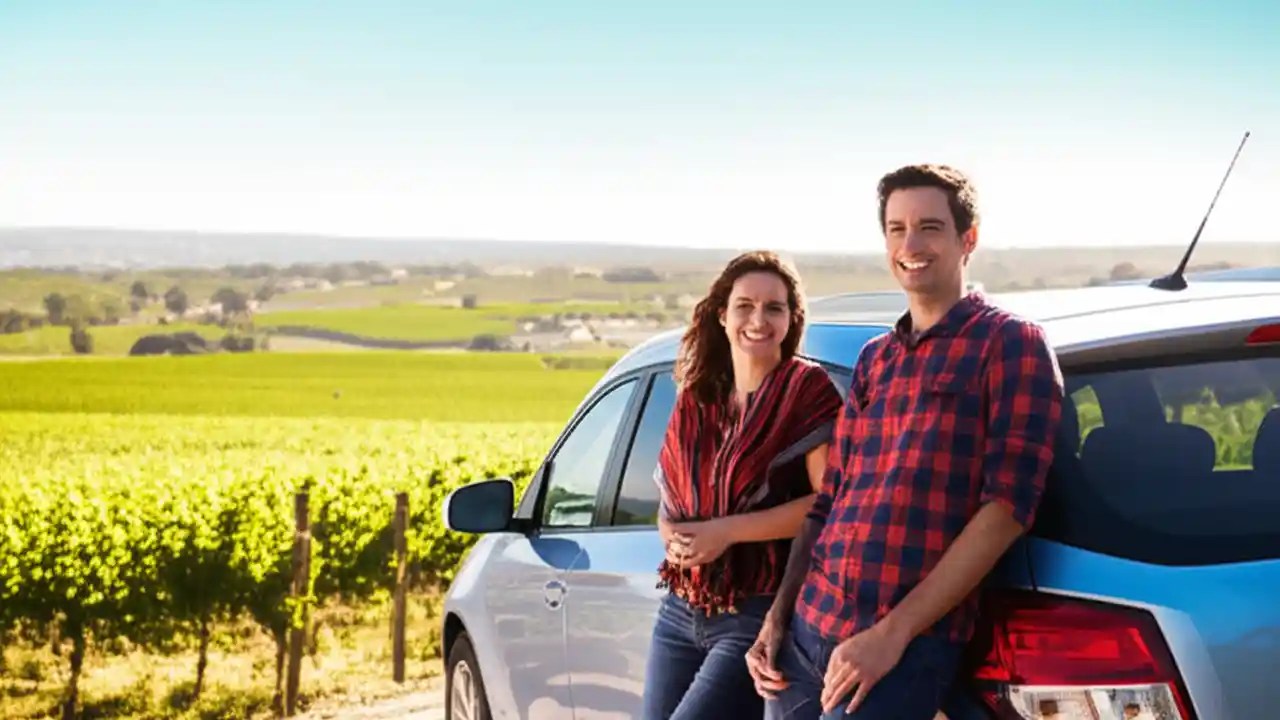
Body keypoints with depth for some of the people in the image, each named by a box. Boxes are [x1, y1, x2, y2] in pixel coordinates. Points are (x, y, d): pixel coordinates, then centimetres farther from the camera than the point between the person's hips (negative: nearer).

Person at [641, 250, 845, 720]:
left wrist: (728, 531, -17)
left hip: (760, 616, -6)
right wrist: (676, 538, -4)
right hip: (681, 613, 7)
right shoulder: (695, 398, 11)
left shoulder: (808, 389, -6)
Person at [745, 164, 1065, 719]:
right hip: (804, 632, 6)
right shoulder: (874, 359, 18)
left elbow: (1007, 505, -11)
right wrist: (777, 618, 8)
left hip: (907, 651, -6)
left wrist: (894, 632, -16)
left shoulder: (1009, 342, -1)